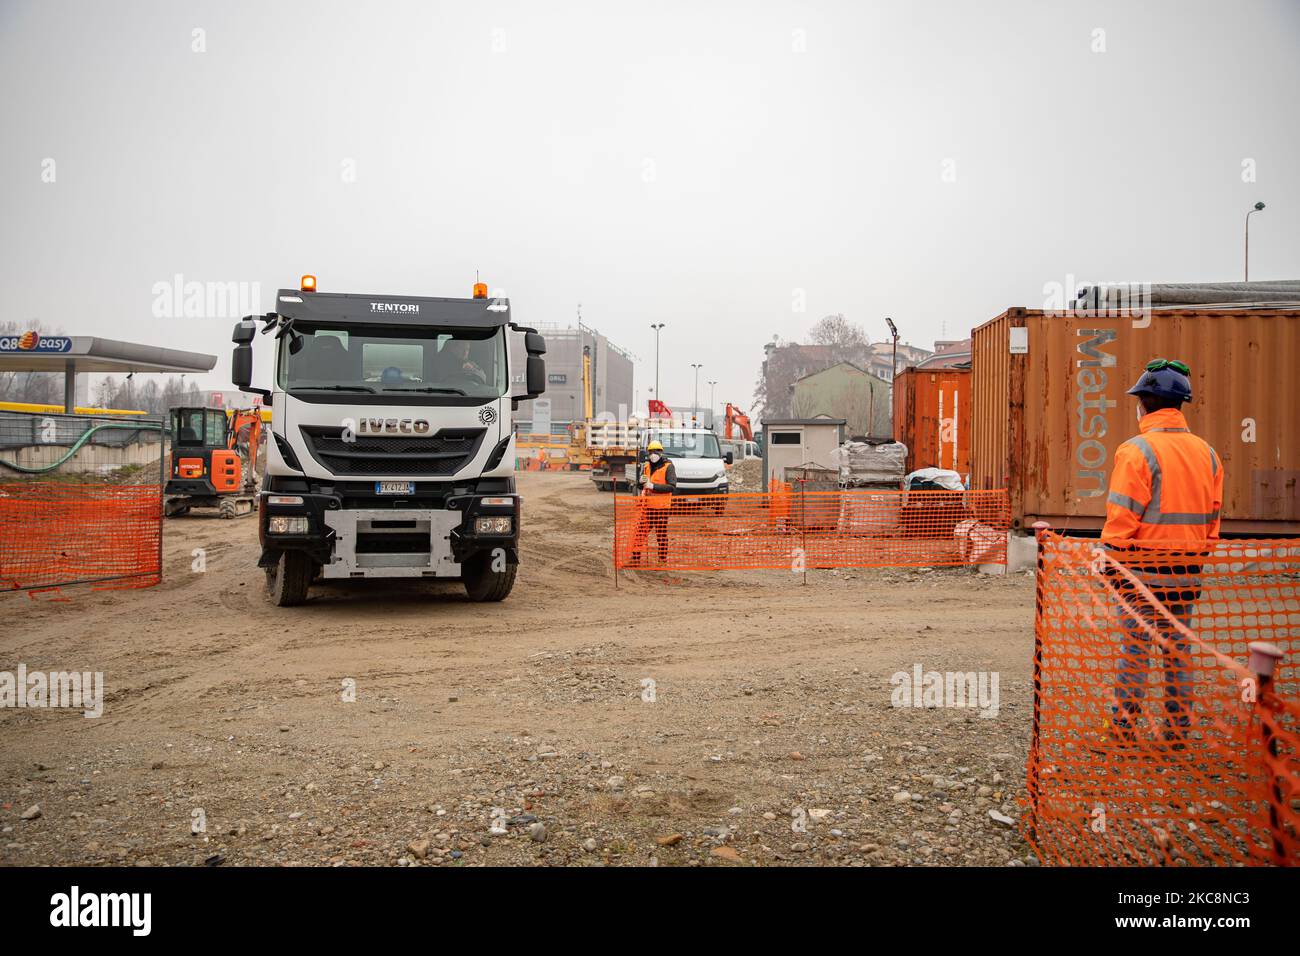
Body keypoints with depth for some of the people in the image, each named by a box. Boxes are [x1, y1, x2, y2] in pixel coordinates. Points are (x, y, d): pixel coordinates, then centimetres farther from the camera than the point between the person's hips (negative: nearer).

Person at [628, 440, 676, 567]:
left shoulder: (668, 466, -8)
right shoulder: (647, 466, 11)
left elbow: (672, 486, -17)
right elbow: (641, 486, 20)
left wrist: (653, 486, -22)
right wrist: (641, 481, -5)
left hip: (661, 507, -5)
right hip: (647, 506, 6)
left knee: (662, 535, 4)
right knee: (639, 532, 3)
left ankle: (663, 561, 14)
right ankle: (635, 560, 10)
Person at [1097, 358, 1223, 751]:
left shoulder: (1137, 451, -13)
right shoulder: (1206, 452, 8)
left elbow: (1122, 517, -15)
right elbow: (1212, 516, 12)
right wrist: (1197, 559, 19)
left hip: (1143, 568, -6)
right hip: (1187, 571, 6)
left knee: (1135, 647, 1)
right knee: (1178, 648, 13)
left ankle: (1124, 729, 8)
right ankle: (1178, 731, 20)